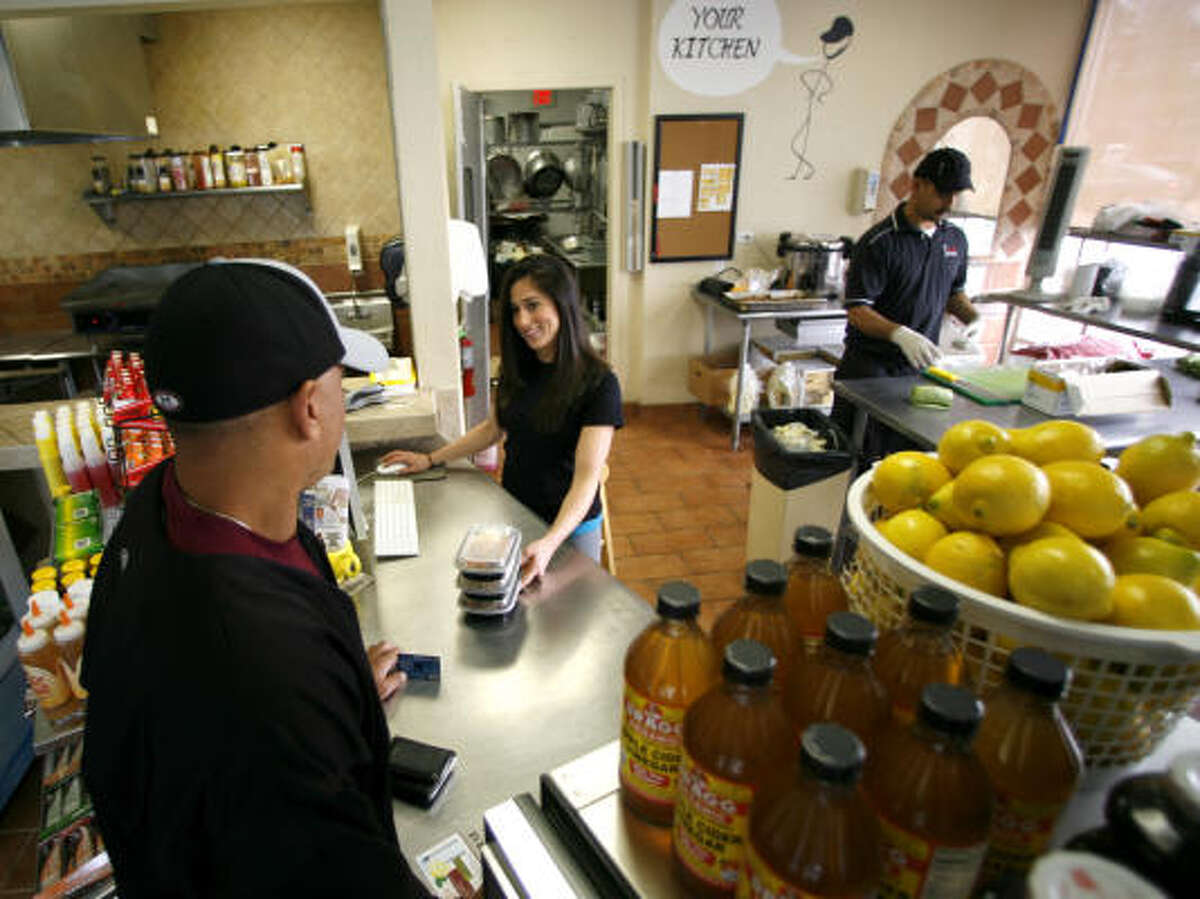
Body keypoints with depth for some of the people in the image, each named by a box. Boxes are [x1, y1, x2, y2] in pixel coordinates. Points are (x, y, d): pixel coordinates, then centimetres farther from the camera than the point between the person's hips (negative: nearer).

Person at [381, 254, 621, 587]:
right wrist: (430, 459, 12)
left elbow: (587, 476, -28)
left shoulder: (597, 383, -22)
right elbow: (494, 428, 14)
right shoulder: (518, 368, -2)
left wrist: (550, 542, -42)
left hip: (569, 524, -5)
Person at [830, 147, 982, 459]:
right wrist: (900, 334, -33)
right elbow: (857, 310, -17)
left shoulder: (955, 240, 10)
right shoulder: (880, 241, -12)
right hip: (870, 365, -6)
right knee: (856, 458, -1)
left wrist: (972, 316, 2)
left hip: (919, 364, 6)